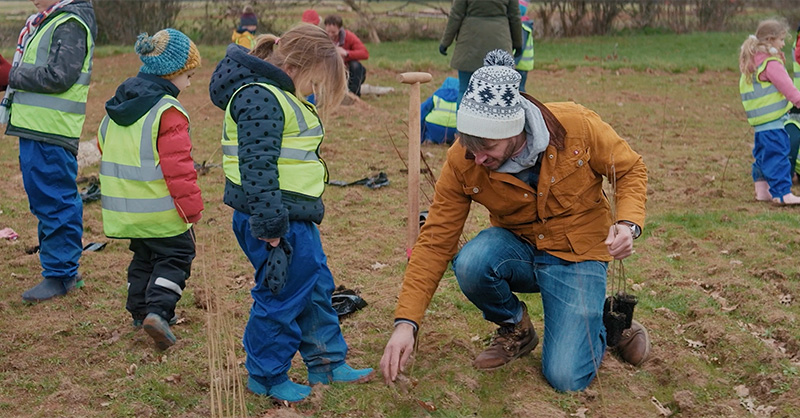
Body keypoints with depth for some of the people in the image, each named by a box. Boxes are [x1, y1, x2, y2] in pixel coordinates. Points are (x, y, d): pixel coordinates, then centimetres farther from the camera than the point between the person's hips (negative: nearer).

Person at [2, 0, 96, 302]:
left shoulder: (70, 24, -11)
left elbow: (58, 76, -21)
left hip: (51, 133, -10)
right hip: (34, 129, 10)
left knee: (55, 204, -4)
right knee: (43, 202, 15)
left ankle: (59, 275, 3)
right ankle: (65, 271, 24)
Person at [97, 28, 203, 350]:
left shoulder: (118, 103, 8)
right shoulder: (168, 112, -18)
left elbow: (105, 146, 20)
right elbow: (178, 166, -19)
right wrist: (192, 207, -12)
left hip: (125, 208, 7)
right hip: (161, 209, -7)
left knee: (144, 255, 22)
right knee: (176, 255, 5)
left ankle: (140, 310, 25)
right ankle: (158, 310, -11)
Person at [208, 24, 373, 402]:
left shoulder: (280, 95, 16)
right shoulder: (260, 99, -19)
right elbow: (257, 169, -24)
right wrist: (271, 227, -24)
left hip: (296, 215, 11)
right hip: (276, 219, -11)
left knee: (316, 288, 18)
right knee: (281, 297, 0)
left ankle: (327, 363, 32)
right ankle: (267, 378, 17)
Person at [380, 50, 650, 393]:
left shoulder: (576, 125, -23)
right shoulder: (462, 161, -19)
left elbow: (630, 169, -6)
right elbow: (436, 240, -16)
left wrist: (628, 223, -25)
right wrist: (405, 322, -23)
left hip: (577, 254, -2)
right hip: (518, 247, 3)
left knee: (565, 379, -17)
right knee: (470, 264, -34)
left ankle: (602, 319, 17)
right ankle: (515, 328, 0)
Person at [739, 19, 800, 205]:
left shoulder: (751, 62, 14)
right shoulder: (771, 63, -15)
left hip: (759, 120, 10)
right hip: (772, 120, -10)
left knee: (763, 153, 16)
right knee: (778, 154, -9)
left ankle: (762, 190, 22)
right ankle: (782, 193, -10)